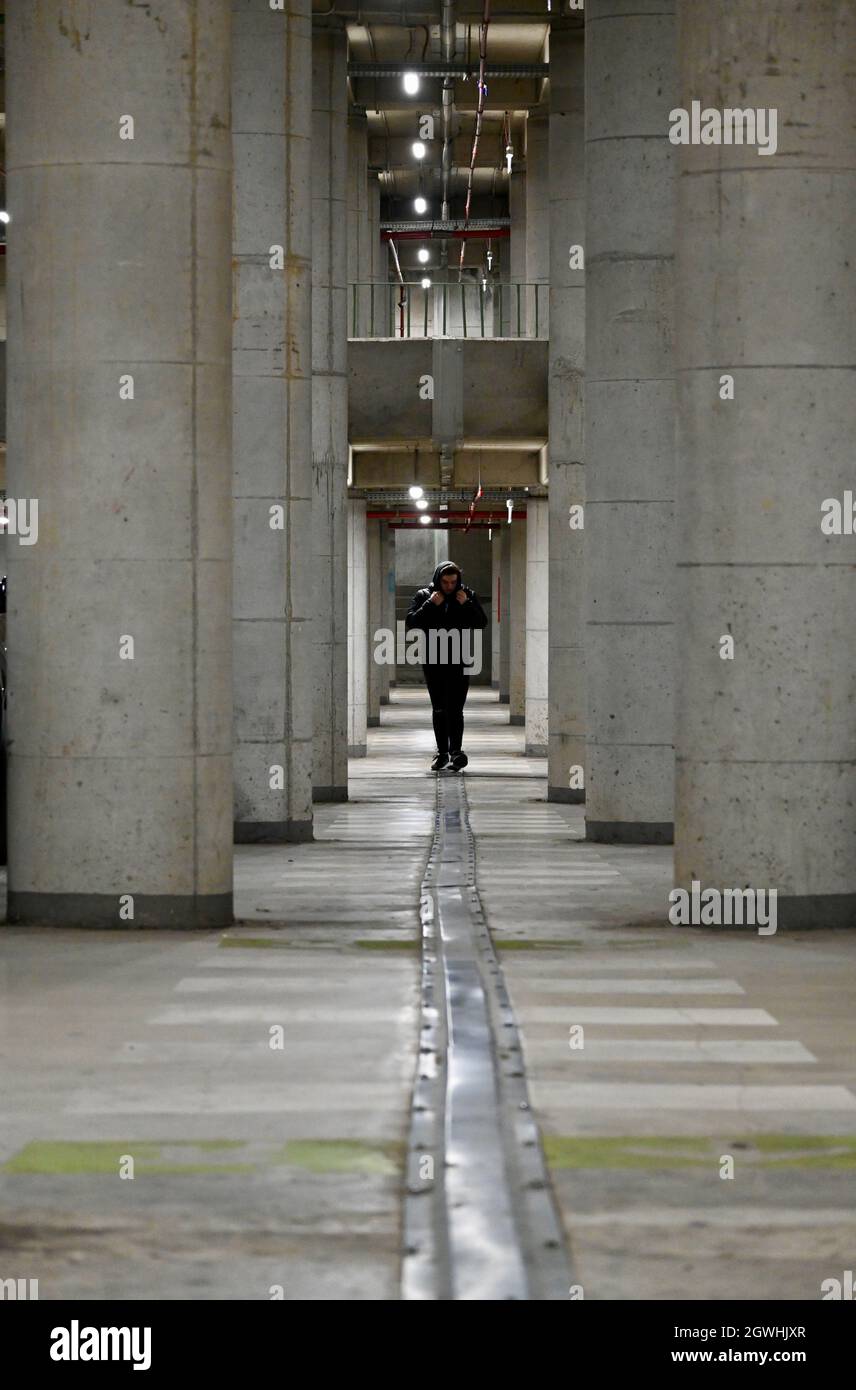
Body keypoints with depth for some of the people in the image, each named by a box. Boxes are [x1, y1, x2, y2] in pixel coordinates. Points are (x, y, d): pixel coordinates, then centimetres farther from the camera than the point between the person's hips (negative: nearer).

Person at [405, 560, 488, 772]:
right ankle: (442, 752, 13)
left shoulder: (467, 595, 3)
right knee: (439, 709, 7)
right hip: (433, 663, 1)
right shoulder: (423, 596, 1)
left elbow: (483, 622, 0)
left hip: (459, 662, -1)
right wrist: (430, 605, -16)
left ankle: (455, 751, -14)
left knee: (455, 709, -10)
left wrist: (467, 604, -14)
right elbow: (410, 623, -7)